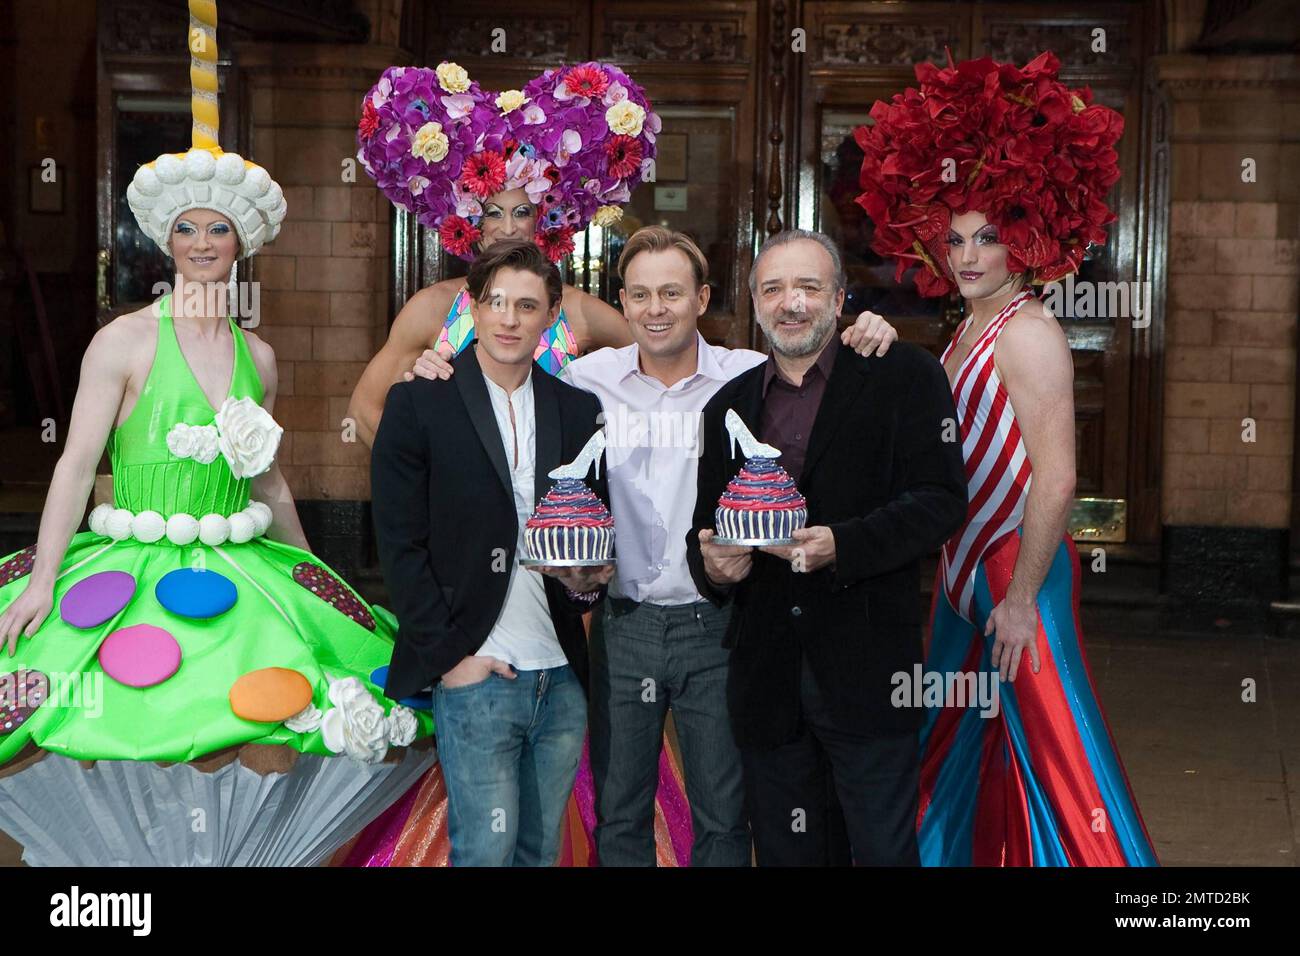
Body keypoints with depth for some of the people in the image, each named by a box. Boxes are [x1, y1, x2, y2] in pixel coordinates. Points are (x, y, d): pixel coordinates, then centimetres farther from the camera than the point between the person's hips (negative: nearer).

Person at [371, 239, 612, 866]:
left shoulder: (578, 409, 10)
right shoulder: (418, 403, -3)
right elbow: (399, 543, -5)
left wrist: (587, 580, -6)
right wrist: (449, 654, -9)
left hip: (563, 678, 4)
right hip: (474, 673, -4)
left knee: (542, 849, 12)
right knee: (485, 852, -2)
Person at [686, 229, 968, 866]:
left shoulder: (903, 377, 0)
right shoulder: (729, 406, 13)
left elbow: (940, 501, -9)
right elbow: (705, 529, 17)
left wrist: (842, 546, -23)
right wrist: (711, 564, -7)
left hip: (867, 670, -4)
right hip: (766, 680, 4)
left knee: (883, 850, 0)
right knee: (786, 853, 13)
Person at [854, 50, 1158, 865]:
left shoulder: (1029, 333, -15)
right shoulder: (971, 333, 11)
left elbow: (1056, 478, -20)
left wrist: (1023, 597, -20)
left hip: (1018, 572, -9)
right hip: (968, 564, 9)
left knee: (1048, 746, -3)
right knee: (959, 741, 17)